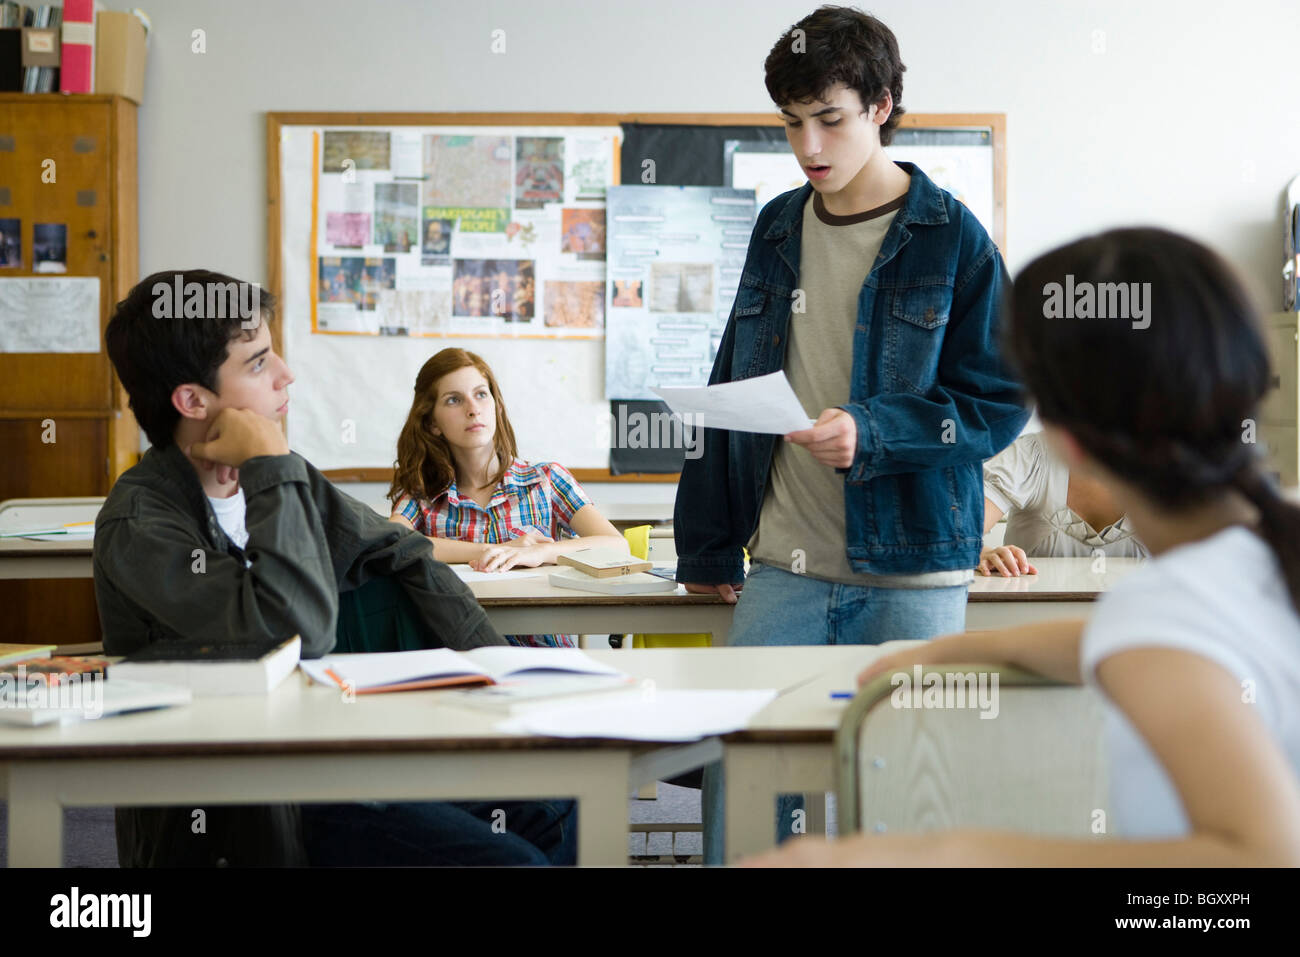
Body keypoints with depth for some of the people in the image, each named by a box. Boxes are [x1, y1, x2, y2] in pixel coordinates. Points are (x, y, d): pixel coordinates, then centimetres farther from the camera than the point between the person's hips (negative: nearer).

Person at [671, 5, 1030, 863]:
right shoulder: (779, 229, 11)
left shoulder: (951, 236, -3)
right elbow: (732, 392, 16)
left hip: (910, 574, -4)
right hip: (784, 568, 4)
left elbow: (1000, 400, -5)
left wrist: (873, 433, -20)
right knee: (736, 786, -2)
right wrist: (708, 545, 15)